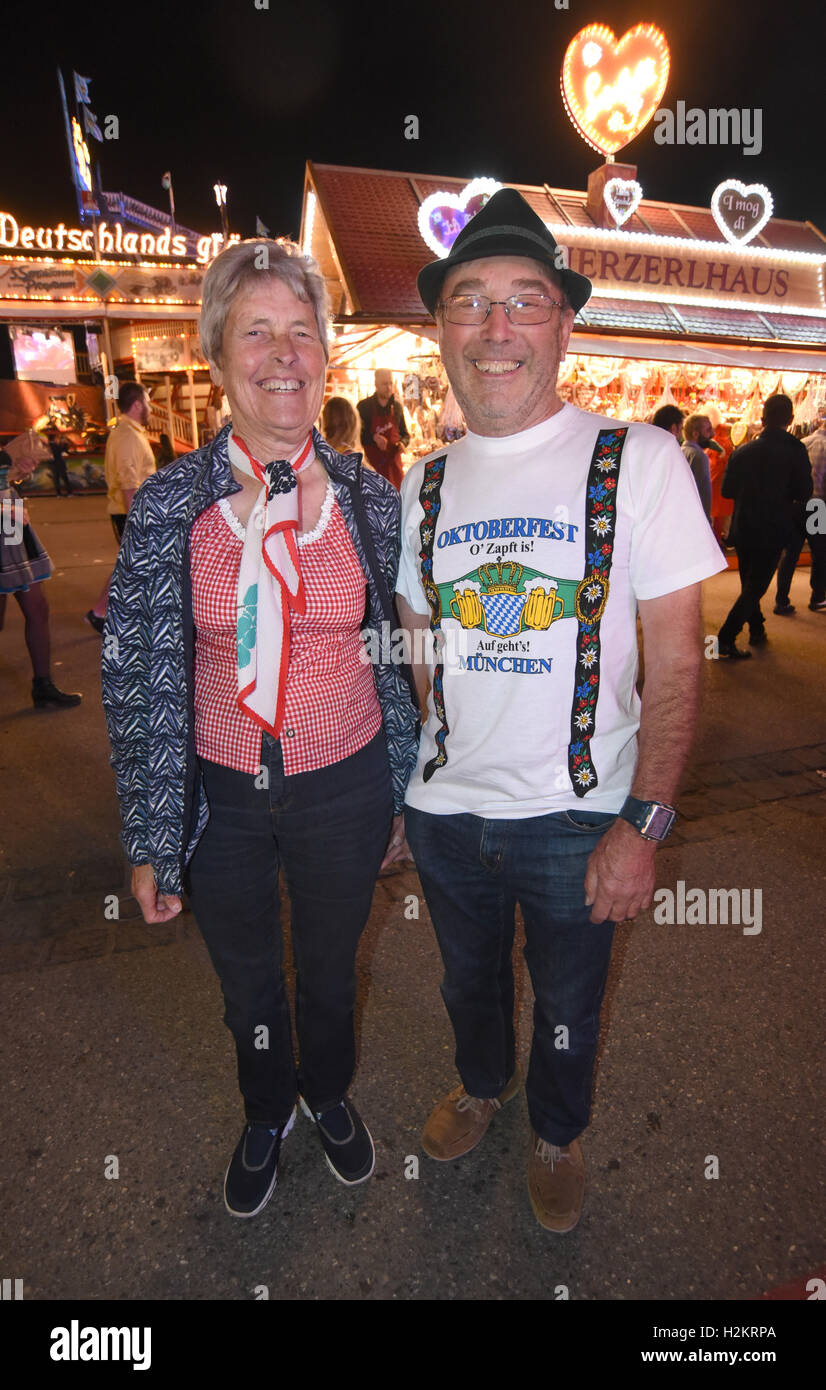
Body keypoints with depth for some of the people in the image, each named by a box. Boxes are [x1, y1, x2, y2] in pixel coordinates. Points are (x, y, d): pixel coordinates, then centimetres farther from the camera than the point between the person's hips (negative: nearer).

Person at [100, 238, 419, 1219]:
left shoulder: (372, 500, -5)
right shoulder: (169, 504, -10)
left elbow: (396, 661, 2)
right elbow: (137, 680, -6)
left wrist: (404, 800, 6)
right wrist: (149, 842, -5)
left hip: (345, 788, 1)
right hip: (223, 797, 0)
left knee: (330, 971, 23)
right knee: (247, 989, 23)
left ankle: (329, 1096, 57)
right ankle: (265, 1117, 55)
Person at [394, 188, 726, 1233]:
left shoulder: (637, 461, -12)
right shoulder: (423, 485, 1)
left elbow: (676, 660, -13)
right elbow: (418, 648, 9)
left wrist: (642, 824, -18)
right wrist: (406, 775, 1)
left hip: (578, 815, -3)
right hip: (445, 807, 4)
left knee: (567, 1009, 20)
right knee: (469, 982, 27)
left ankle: (556, 1133, 52)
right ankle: (482, 1084, 59)